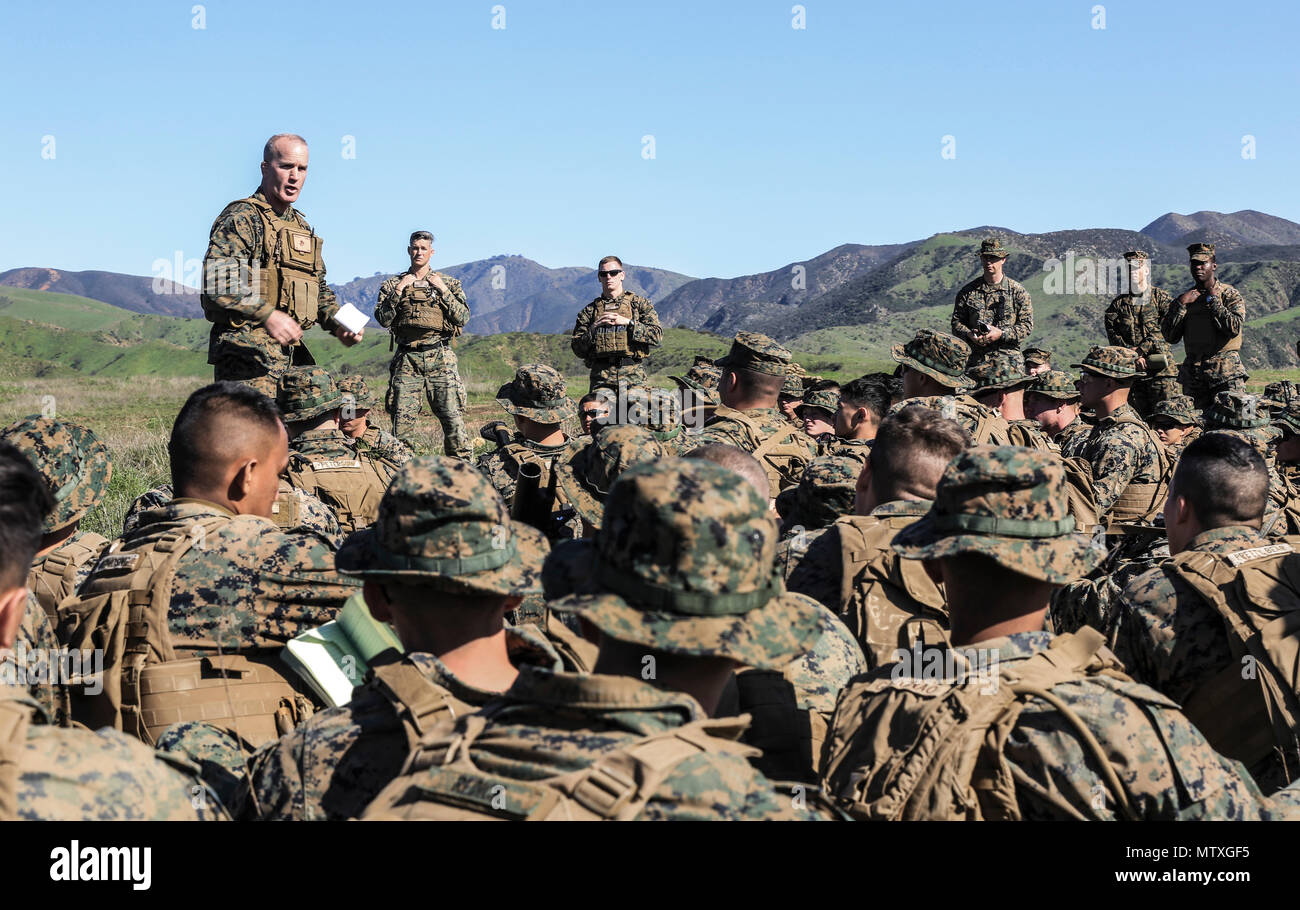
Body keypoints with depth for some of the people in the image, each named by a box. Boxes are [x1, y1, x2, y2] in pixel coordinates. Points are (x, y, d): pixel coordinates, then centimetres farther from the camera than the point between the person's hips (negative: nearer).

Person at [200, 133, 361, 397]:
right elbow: (216, 280, -20)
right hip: (245, 353, -8)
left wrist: (339, 324, 10)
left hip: (292, 353, 8)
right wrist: (267, 315, -30)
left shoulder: (302, 226, 23)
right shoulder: (242, 218, -5)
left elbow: (320, 289, 30)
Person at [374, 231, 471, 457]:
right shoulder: (392, 284, 13)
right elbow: (383, 319, 1)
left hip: (440, 358, -1)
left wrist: (443, 291, -6)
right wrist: (398, 291, -7)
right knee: (402, 418, -3)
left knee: (452, 415, -7)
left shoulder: (448, 283, 13)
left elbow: (463, 318, 2)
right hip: (407, 360, 1)